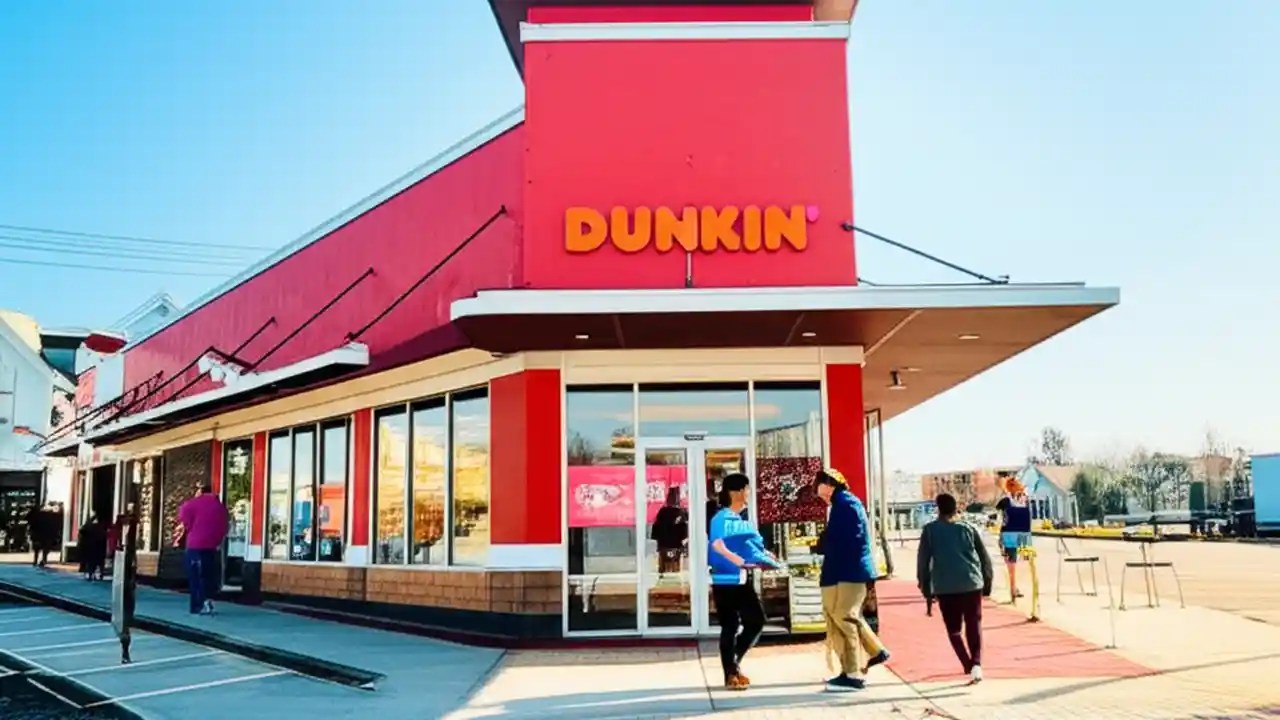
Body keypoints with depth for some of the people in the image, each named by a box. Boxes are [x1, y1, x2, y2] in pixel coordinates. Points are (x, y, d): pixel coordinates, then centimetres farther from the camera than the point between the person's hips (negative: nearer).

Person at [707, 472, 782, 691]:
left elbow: (754, 544, 17)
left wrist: (765, 557, -1)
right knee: (730, 627, 0)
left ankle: (734, 662, 22)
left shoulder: (744, 521, 15)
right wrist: (739, 561, -32)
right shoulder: (721, 518, -11)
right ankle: (730, 675, 11)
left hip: (744, 580, 8)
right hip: (726, 580, -8)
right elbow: (717, 545, -23)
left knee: (756, 621, 8)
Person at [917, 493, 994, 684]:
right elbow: (985, 557, 10)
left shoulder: (930, 530, 5)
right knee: (974, 626, 10)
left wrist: (926, 588, 10)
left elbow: (923, 560, 3)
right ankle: (976, 663, -9)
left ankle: (968, 665, 0)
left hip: (945, 587, -1)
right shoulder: (969, 528, 9)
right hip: (972, 583, 1)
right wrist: (987, 583, 19)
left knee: (953, 629, 13)